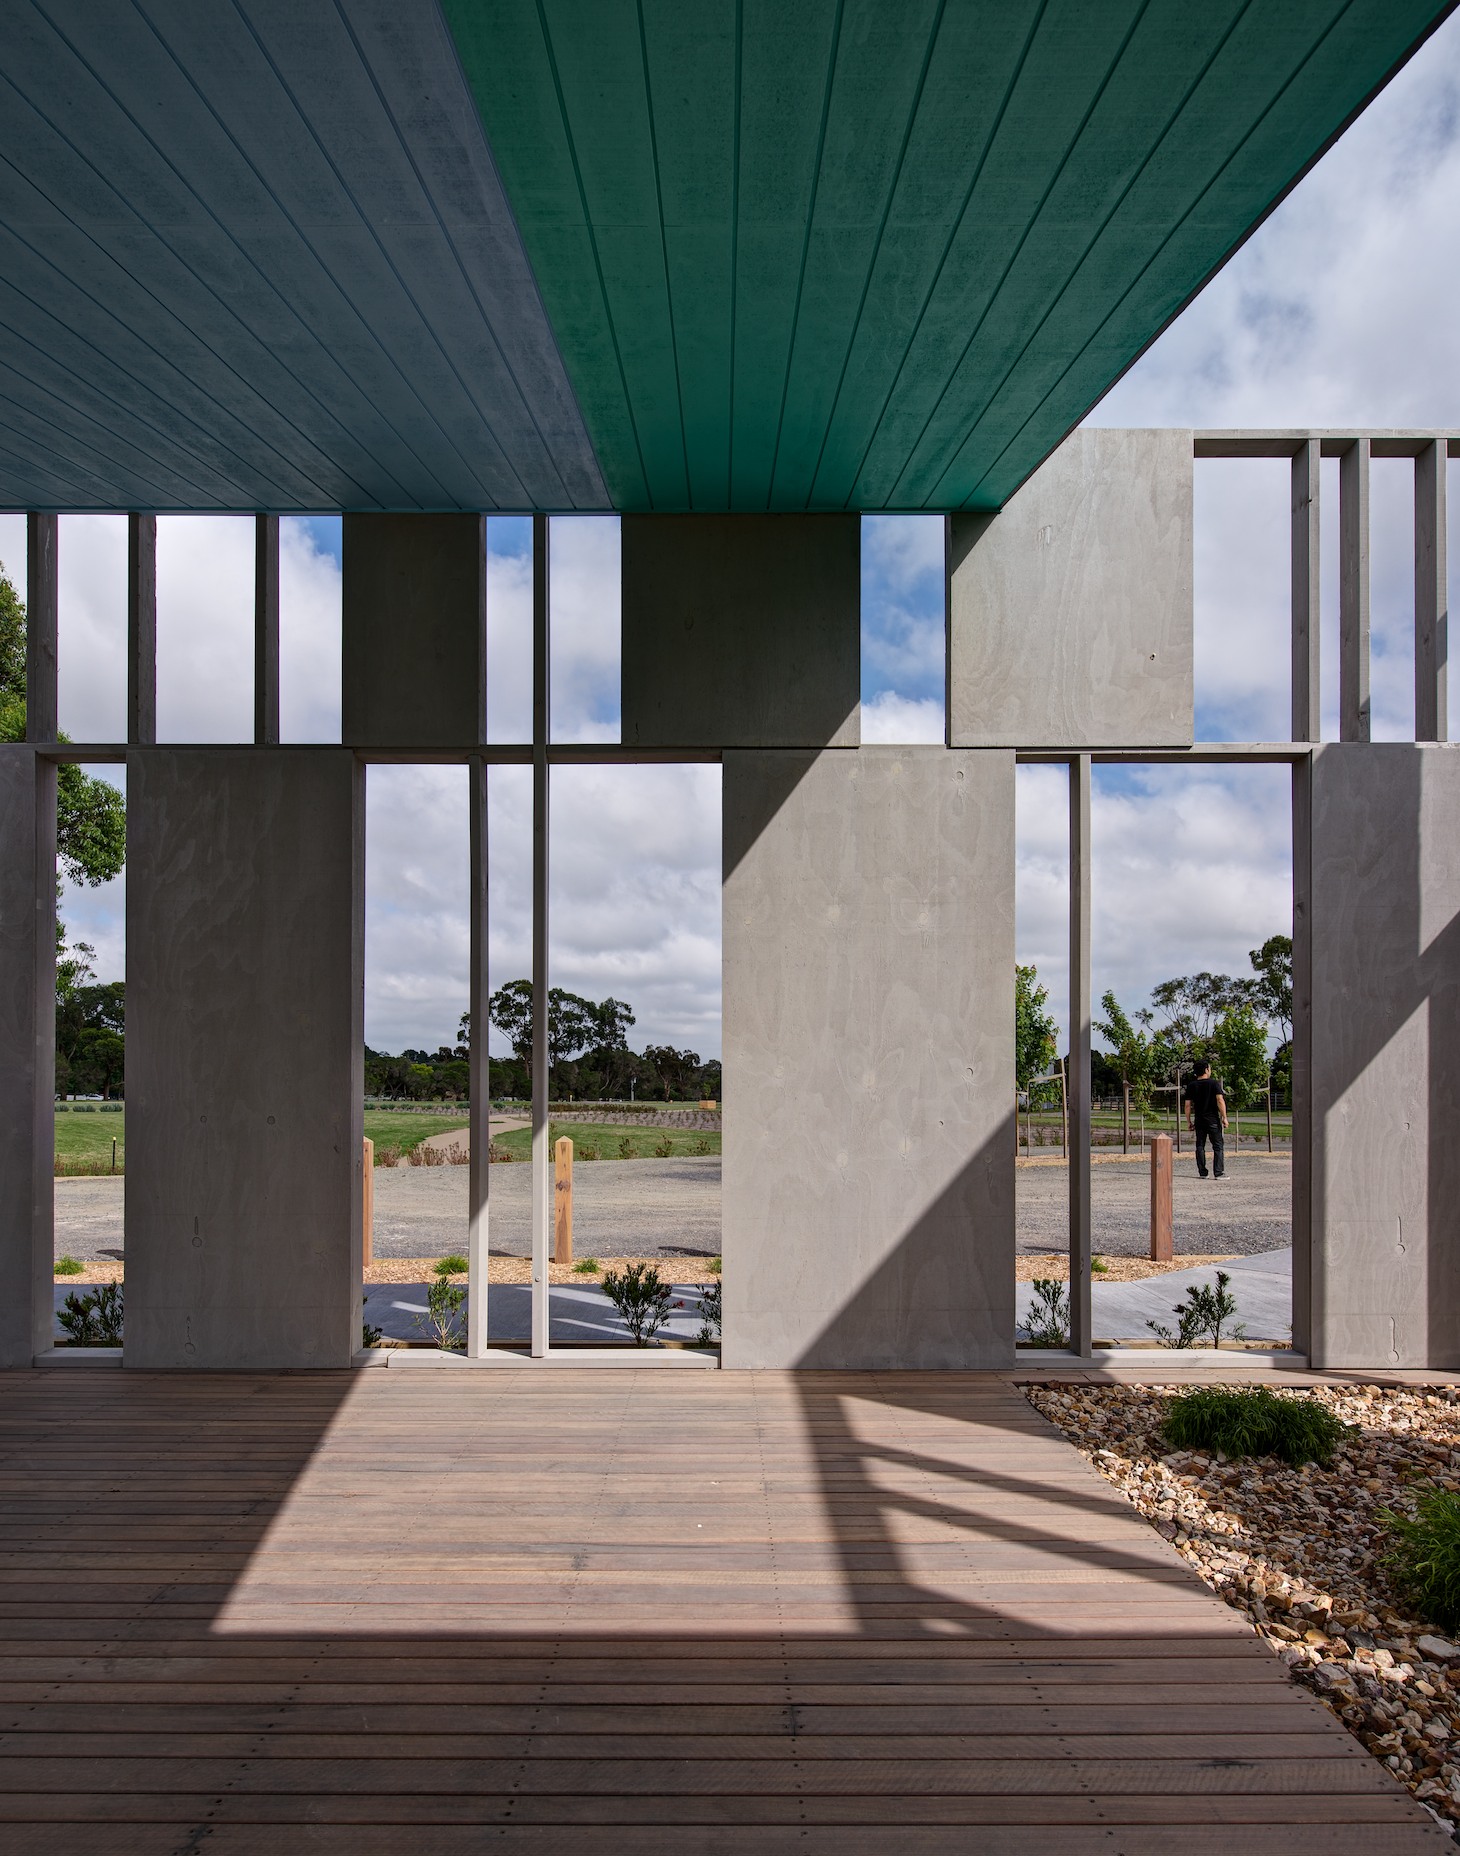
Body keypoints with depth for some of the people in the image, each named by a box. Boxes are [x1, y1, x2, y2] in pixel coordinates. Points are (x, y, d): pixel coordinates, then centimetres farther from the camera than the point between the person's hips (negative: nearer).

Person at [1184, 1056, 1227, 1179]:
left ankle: (1202, 1172, 7)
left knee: (1200, 1146, 9)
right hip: (1213, 1120, -3)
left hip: (1199, 1120, 3)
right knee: (1218, 1146, 0)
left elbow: (1188, 1105, 3)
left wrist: (1188, 1121, 10)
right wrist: (1224, 1117, -9)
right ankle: (1218, 1173, -7)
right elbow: (1220, 1100, -14)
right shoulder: (1214, 1083, -5)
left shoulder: (1191, 1085, 4)